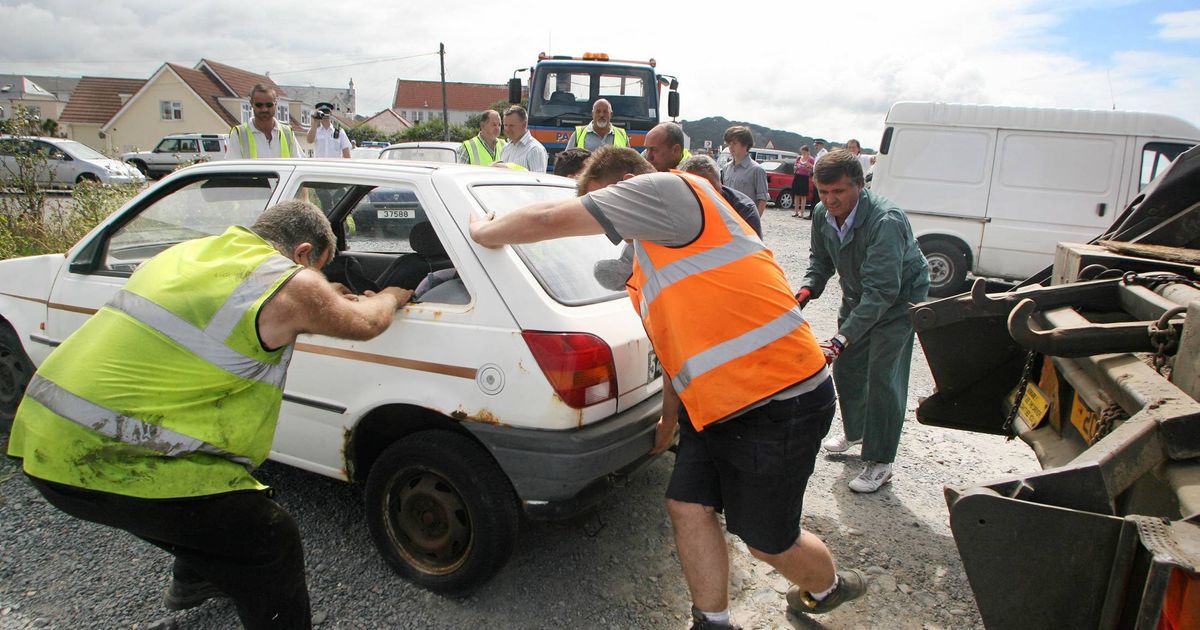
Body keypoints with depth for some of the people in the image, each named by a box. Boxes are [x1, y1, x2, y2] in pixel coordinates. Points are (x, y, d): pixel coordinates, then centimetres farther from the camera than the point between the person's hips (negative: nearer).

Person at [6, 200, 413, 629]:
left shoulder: (191, 251, 13)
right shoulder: (288, 285, -12)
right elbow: (365, 324, 4)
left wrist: (323, 300, 34)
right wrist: (392, 297, 24)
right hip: (117, 463, -9)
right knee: (272, 545, -1)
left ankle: (192, 583, 57)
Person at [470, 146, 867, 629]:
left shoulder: (666, 188, -11)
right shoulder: (654, 253, 18)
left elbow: (547, 220, -15)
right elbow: (682, 345, 25)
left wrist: (484, 231, 3)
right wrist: (668, 423, 31)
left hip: (779, 404, -9)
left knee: (767, 541, 10)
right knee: (687, 507, 10)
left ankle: (828, 588, 41)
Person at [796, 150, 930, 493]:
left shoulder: (886, 221, -36)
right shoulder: (822, 214, -14)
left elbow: (881, 291, -40)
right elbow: (820, 259, 2)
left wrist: (841, 339, -47)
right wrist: (807, 290, -20)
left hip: (899, 298, -7)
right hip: (857, 295, 7)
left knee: (882, 377, -11)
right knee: (846, 366, 12)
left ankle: (879, 463, 3)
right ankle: (855, 432, 37)